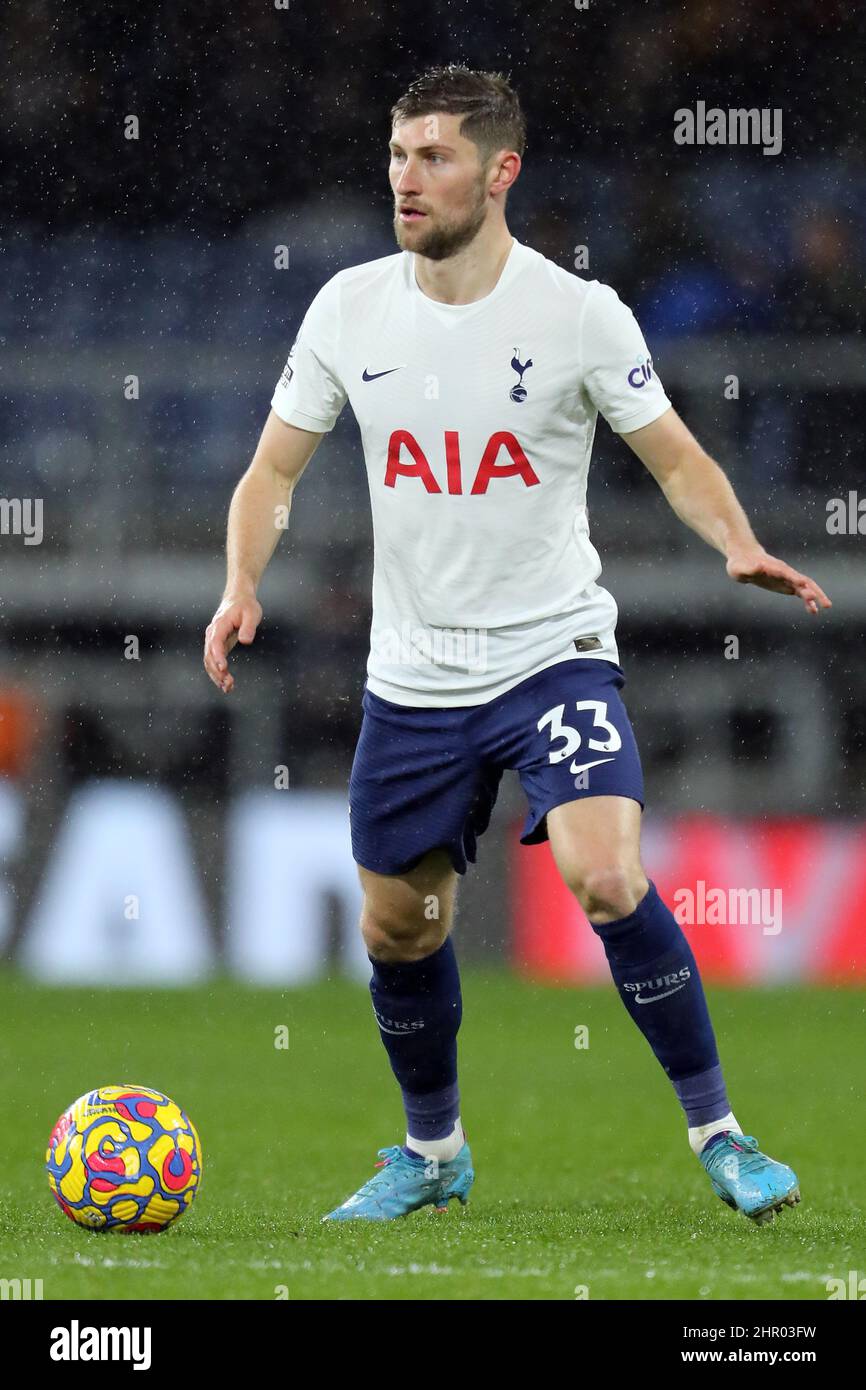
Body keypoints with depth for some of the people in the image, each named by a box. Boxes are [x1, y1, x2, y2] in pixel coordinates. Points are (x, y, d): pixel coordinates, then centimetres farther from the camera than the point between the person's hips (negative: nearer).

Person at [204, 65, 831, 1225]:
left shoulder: (578, 313, -9)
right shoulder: (350, 310, -1)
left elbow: (676, 458, -1)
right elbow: (273, 473, 7)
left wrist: (740, 545, -20)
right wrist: (243, 586, -12)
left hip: (554, 654, -4)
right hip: (411, 679, 4)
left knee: (608, 879, -24)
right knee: (397, 929, 10)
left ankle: (719, 1138, -10)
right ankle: (434, 1152, 35)